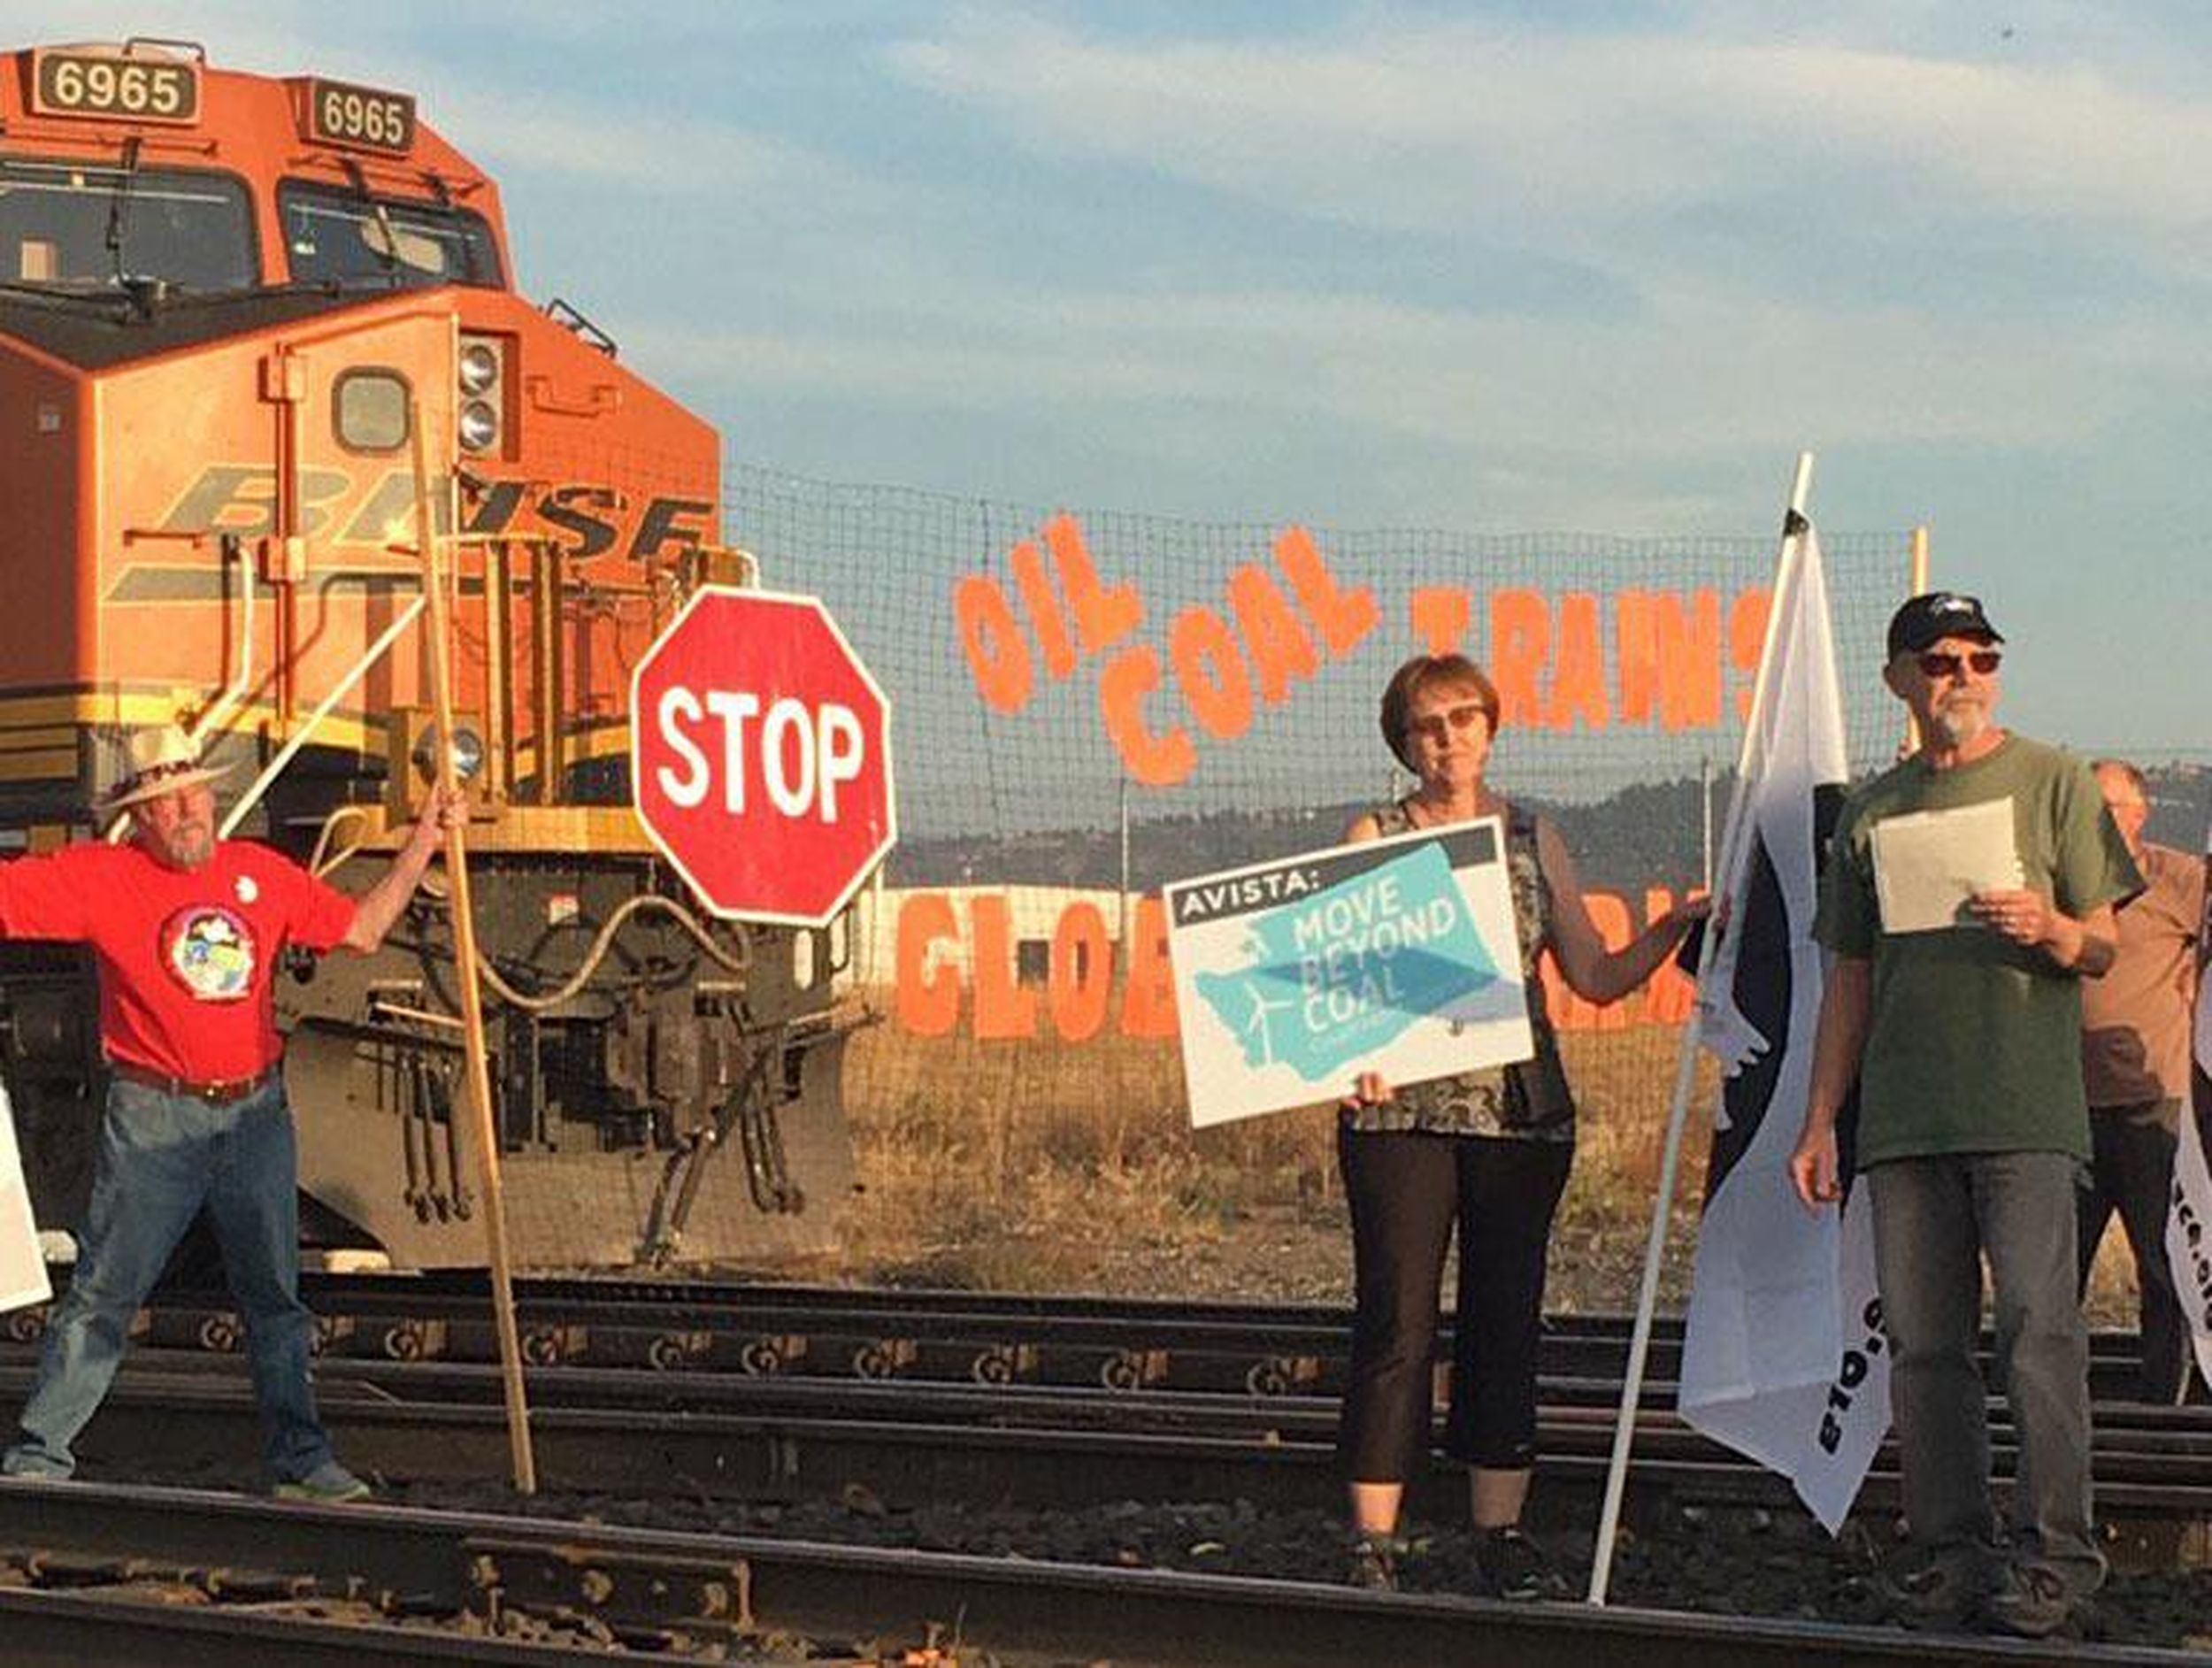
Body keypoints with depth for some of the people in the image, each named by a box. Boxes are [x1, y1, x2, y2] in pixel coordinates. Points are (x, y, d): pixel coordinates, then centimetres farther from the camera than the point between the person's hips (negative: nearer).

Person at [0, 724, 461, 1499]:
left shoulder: (261, 873, 8)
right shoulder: (102, 876, -4)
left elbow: (360, 928, 15)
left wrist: (424, 840, 12)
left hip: (256, 1113, 4)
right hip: (154, 1120, -4)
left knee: (274, 1291, 7)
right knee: (104, 1290, -2)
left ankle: (300, 1457, 14)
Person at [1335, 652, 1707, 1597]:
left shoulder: (1532, 840, 13)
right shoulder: (1375, 838, 4)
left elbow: (1596, 978, 12)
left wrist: (1671, 929, -3)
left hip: (1522, 1114, 3)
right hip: (1401, 1112, -3)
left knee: (1507, 1324, 5)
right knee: (1397, 1324, -5)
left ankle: (1500, 1533, 12)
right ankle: (1374, 1540, -1)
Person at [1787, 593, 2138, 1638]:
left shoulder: (2053, 783, 7)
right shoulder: (1872, 813, 16)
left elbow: (2103, 951, 7)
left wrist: (2050, 928, -16)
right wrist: (1819, 1121, 12)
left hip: (2027, 1109, -4)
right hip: (1905, 1114, 4)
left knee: (2039, 1323, -12)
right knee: (1922, 1343, 2)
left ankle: (2053, 1554, -11)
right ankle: (1950, 1549, 7)